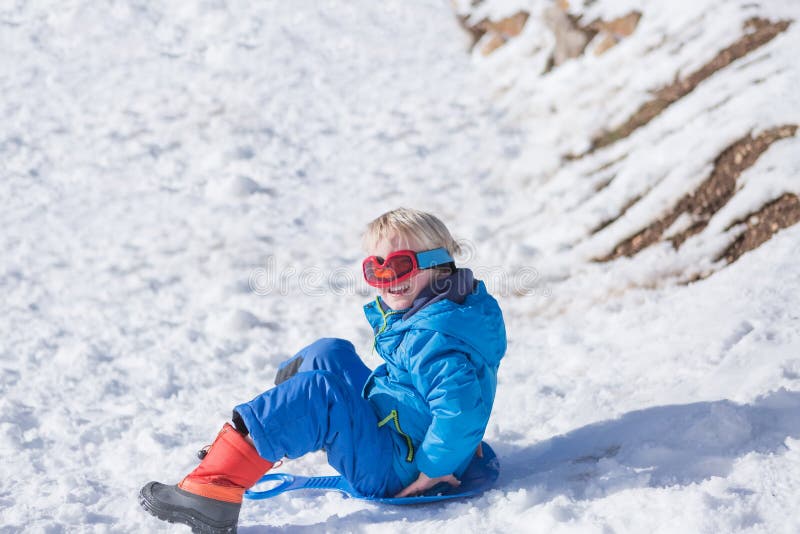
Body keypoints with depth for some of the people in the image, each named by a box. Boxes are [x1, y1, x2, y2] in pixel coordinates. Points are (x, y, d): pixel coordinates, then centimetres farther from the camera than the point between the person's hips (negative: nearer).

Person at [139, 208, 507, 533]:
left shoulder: (435, 335, -25)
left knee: (319, 394, -30)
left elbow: (461, 407, -38)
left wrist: (432, 468, -28)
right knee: (329, 354, 18)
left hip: (393, 473, -11)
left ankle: (213, 489, -38)